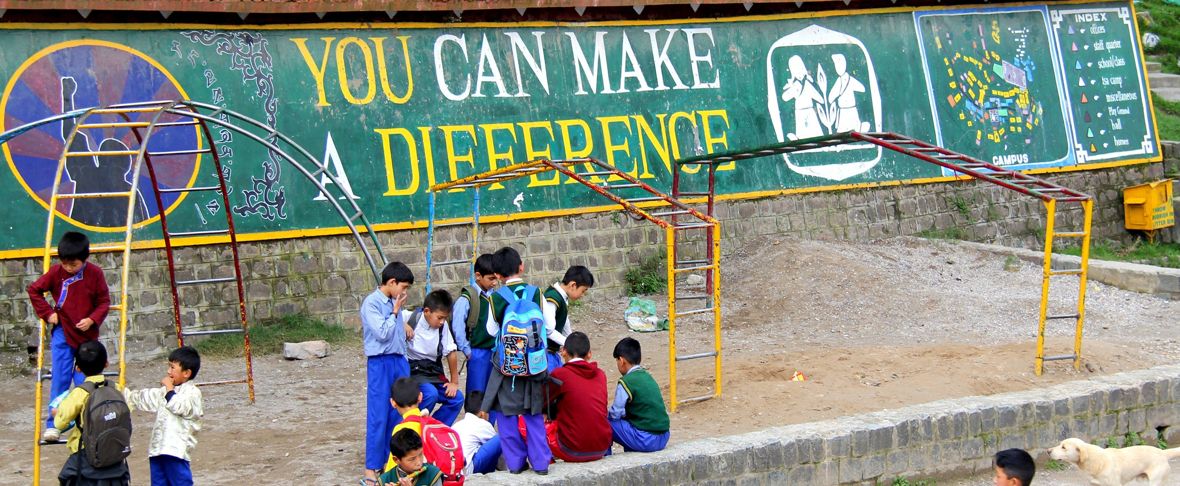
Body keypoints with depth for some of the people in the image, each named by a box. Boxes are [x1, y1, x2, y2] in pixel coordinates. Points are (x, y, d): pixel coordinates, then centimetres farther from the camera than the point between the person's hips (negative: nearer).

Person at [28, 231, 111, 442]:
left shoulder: (95, 273, -9)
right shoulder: (56, 272, -7)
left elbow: (104, 302, -2)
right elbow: (34, 290, 5)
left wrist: (92, 320, -17)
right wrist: (47, 313, -2)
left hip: (87, 335, 0)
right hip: (62, 332, 0)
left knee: (84, 381, 5)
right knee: (60, 380, -4)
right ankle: (53, 424, 0)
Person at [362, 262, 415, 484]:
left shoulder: (394, 302, 10)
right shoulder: (372, 303, -12)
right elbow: (382, 333, -18)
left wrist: (404, 324, 9)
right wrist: (395, 312, -10)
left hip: (400, 361, 7)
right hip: (380, 363, -7)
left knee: (398, 414, 10)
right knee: (378, 416, -5)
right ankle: (371, 467, -1)